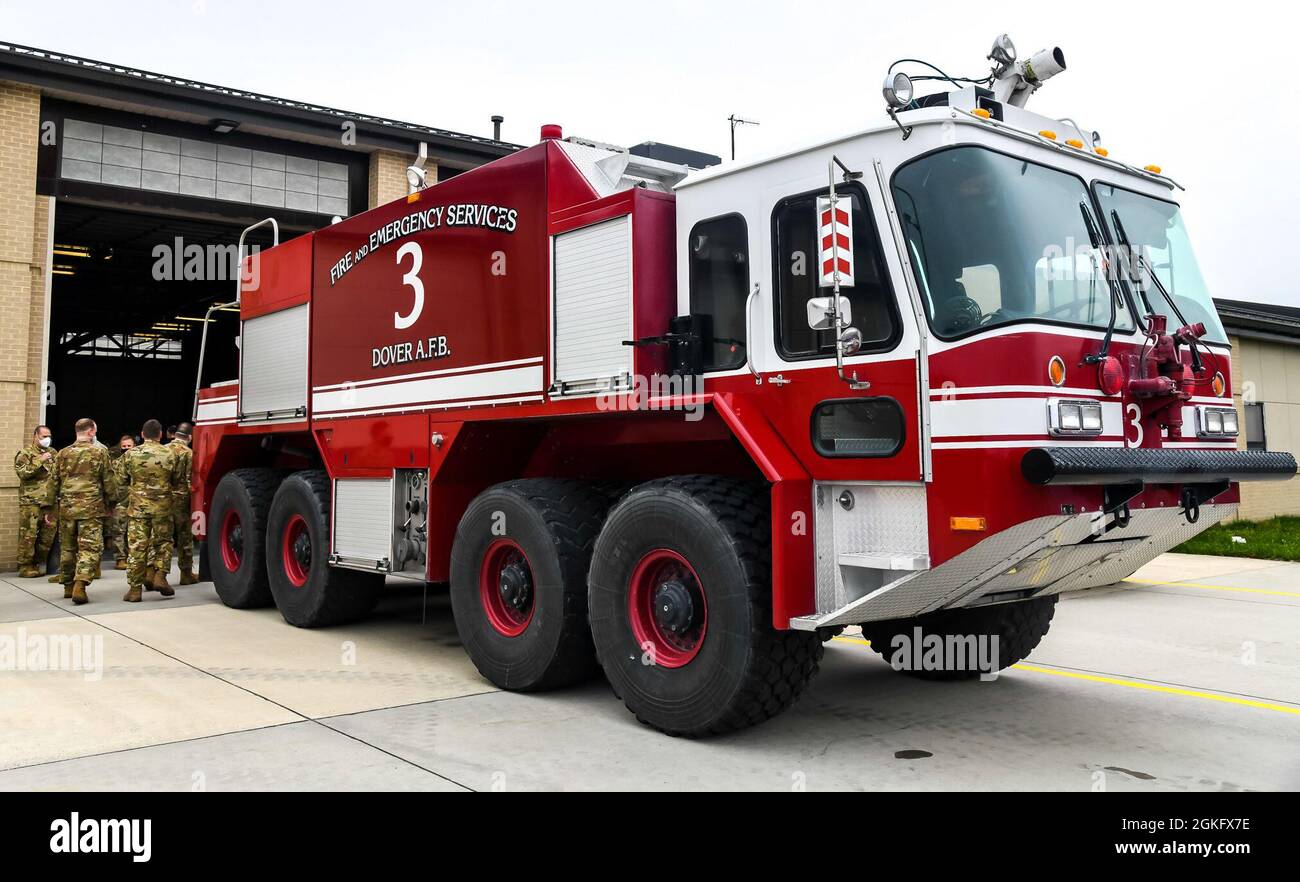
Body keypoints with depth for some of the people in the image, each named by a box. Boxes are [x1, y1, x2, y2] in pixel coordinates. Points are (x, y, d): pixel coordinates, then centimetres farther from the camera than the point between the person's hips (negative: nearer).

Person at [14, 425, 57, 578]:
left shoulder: (52, 453, 19)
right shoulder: (25, 453, 0)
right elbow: (23, 472, -15)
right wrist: (40, 460, -18)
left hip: (50, 501, 6)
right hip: (30, 501, -6)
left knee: (48, 534, 6)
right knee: (28, 534, -6)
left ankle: (39, 563, 18)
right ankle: (25, 567, 1)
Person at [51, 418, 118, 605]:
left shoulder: (63, 453, 7)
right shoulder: (99, 452, -4)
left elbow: (54, 482, 11)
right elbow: (109, 480, -2)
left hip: (66, 507, 4)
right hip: (91, 507, -4)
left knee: (67, 548, 15)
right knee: (90, 548, -4)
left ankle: (69, 586, 24)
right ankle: (80, 585, -20)